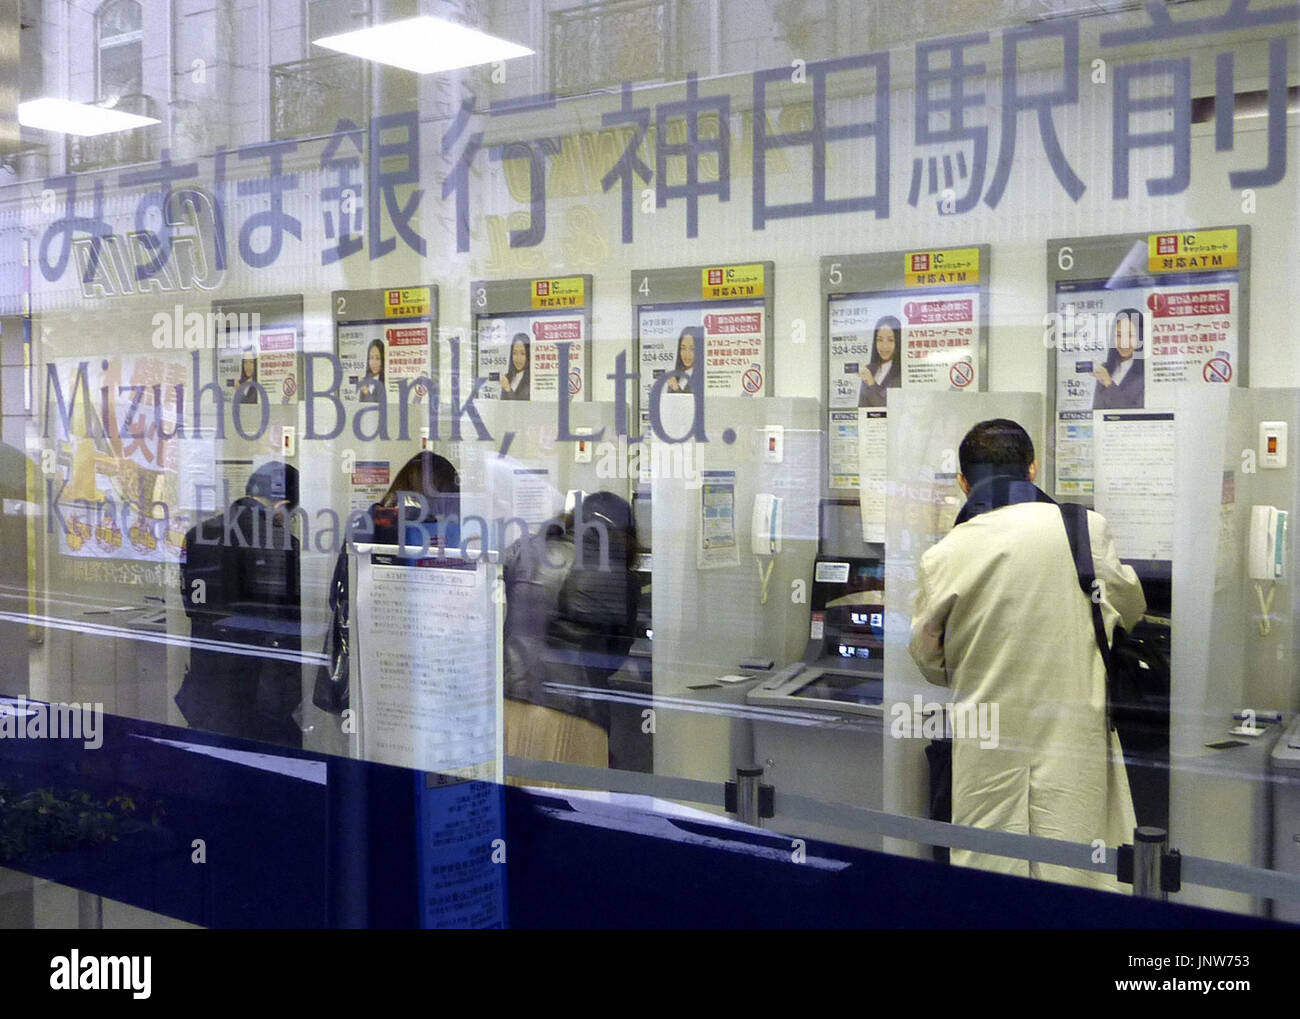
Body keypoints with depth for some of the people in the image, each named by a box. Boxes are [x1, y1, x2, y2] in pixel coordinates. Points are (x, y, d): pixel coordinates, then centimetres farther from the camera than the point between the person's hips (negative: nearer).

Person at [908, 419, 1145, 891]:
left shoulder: (941, 557, -5)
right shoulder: (1087, 528, -5)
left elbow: (928, 660, 9)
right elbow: (1130, 608, 13)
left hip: (986, 742, 1)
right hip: (1073, 732, 0)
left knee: (987, 878, 8)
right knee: (1076, 869, 8)